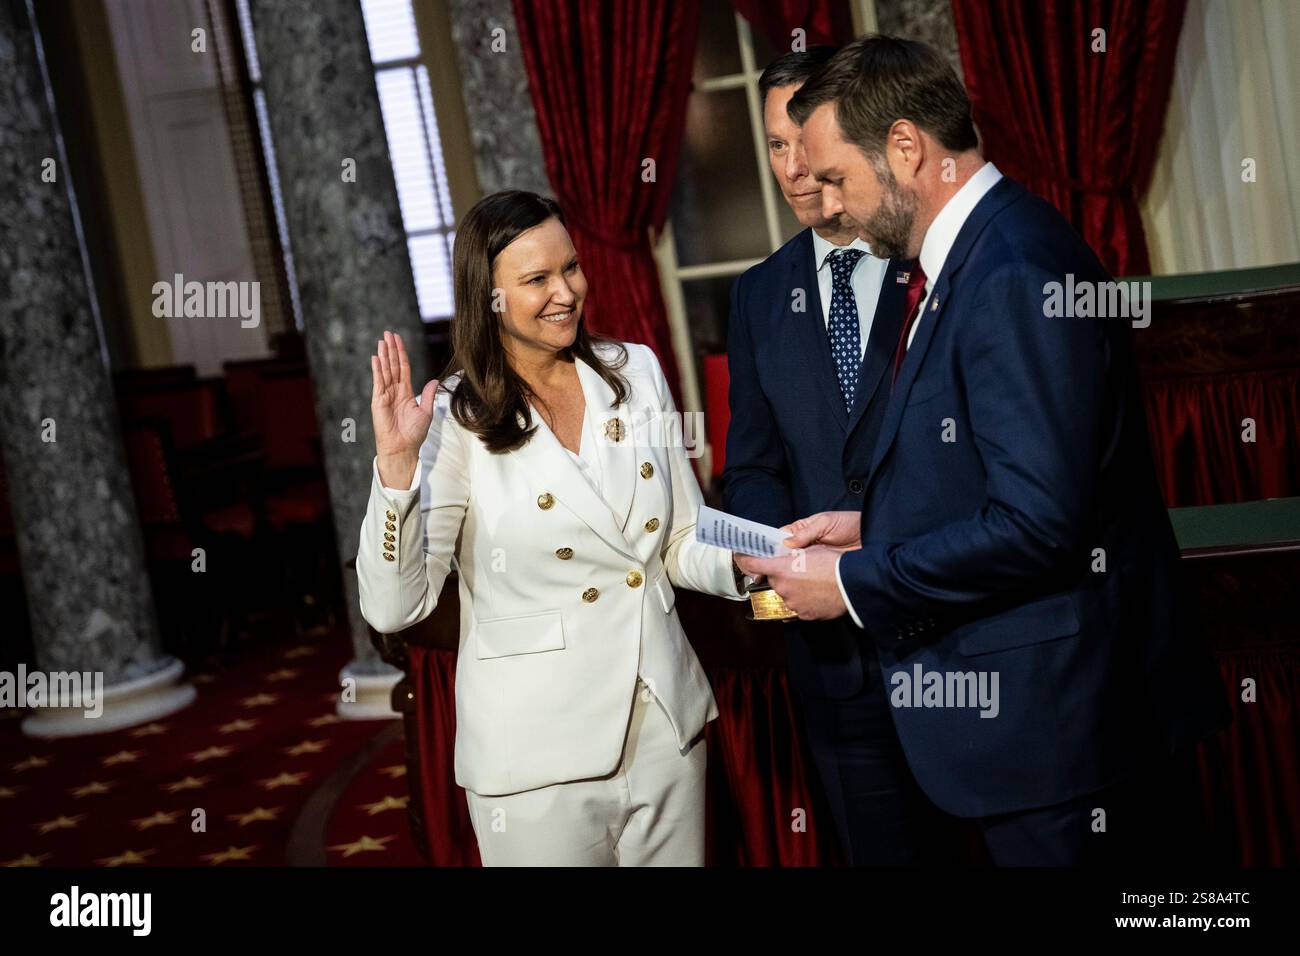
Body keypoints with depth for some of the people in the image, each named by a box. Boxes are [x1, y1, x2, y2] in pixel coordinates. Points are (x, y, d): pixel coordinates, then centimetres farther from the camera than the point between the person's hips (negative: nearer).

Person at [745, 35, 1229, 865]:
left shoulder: (1015, 271, -22)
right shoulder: (976, 252, 9)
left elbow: (1038, 522, -26)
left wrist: (853, 583, -17)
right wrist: (875, 525, 8)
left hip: (1064, 712, -10)